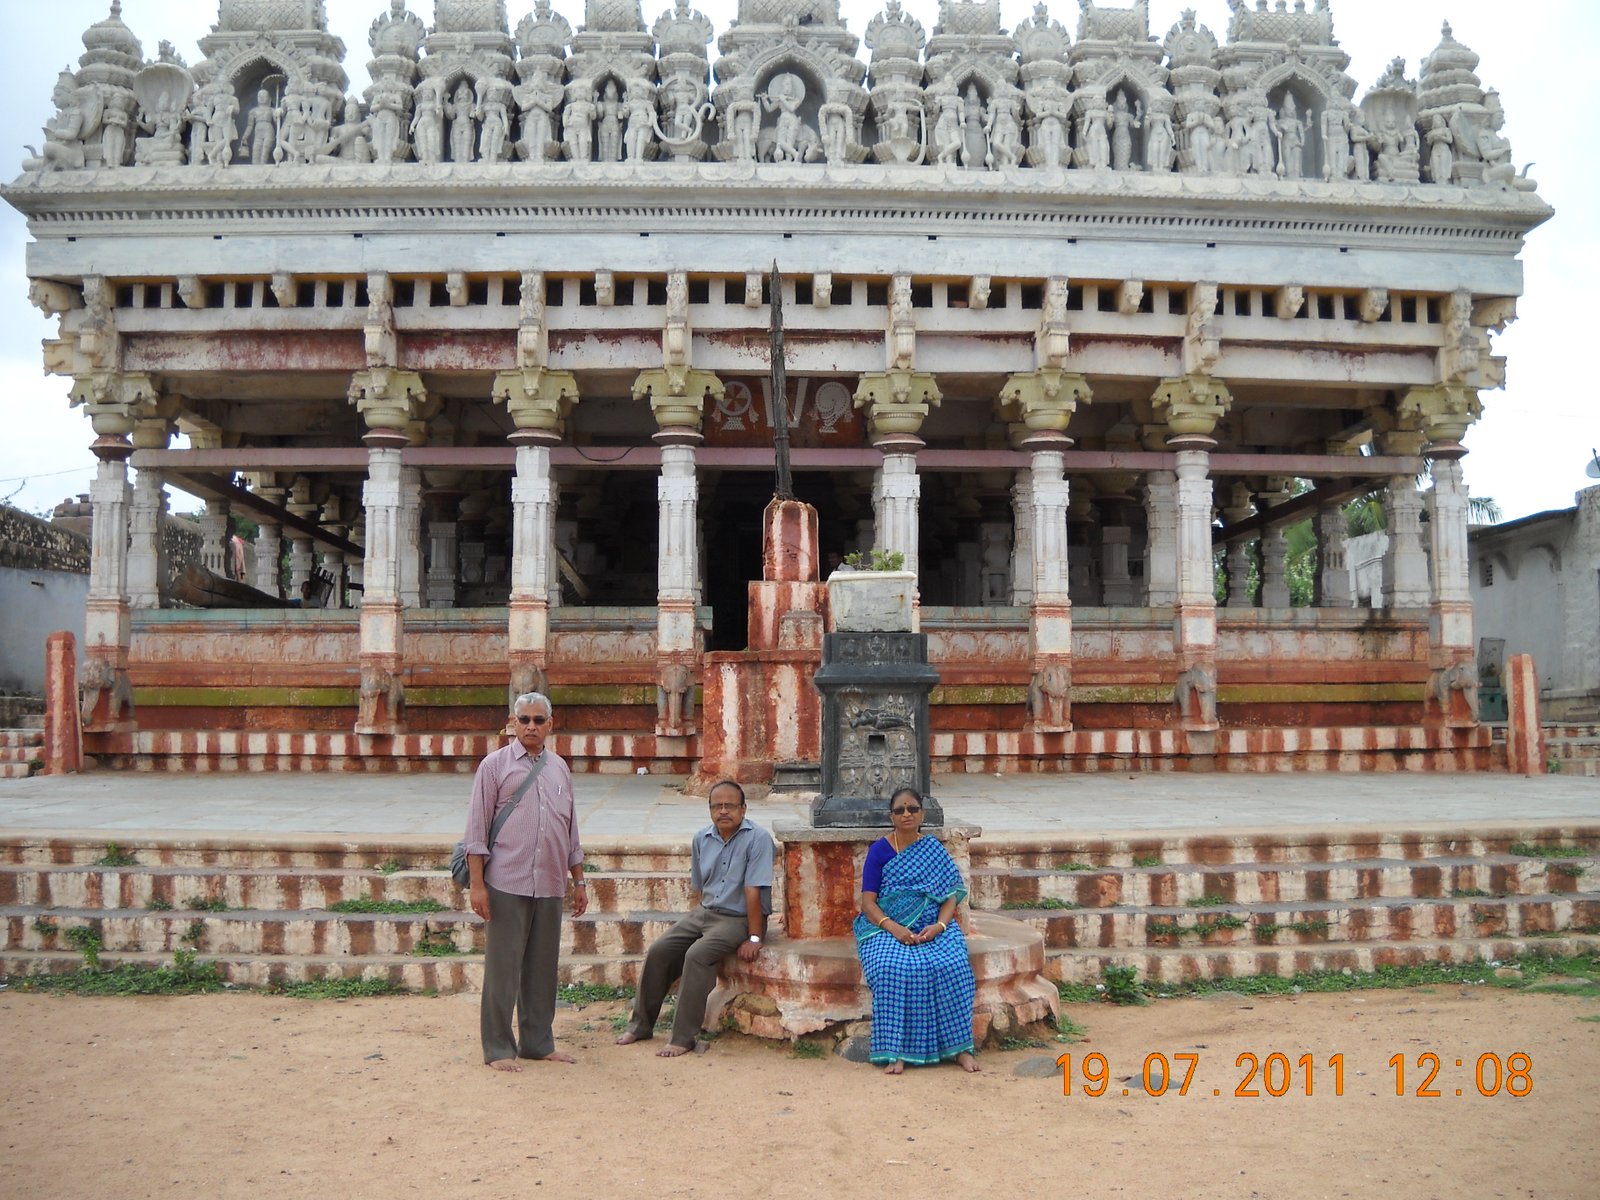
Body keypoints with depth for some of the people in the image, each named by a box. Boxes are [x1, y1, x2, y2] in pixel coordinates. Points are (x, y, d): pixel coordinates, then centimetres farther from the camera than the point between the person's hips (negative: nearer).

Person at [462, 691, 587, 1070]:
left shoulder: (559, 768, 14)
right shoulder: (495, 765, 0)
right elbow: (477, 828, -3)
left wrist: (579, 882, 18)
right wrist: (477, 883, -9)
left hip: (550, 886, 5)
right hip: (507, 883, -5)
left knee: (543, 967, 11)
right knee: (503, 967, 0)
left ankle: (538, 1042, 21)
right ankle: (499, 1048, 10)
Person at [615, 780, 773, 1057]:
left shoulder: (757, 839, -17)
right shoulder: (702, 839, 5)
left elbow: (753, 891, -20)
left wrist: (754, 938, -21)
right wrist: (698, 921, 7)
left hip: (739, 918, -7)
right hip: (704, 912, 7)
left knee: (697, 955, -28)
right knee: (658, 951, -5)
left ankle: (683, 1037, -20)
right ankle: (640, 1025, 10)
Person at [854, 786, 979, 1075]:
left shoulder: (935, 850, 9)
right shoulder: (879, 850, 3)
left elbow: (950, 897, 5)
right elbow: (868, 903, -3)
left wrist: (939, 926, -16)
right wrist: (893, 928, -20)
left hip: (933, 926, 2)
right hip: (888, 926, -2)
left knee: (951, 966, -29)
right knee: (893, 969, -34)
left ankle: (959, 1047, -19)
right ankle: (895, 1052, -30)